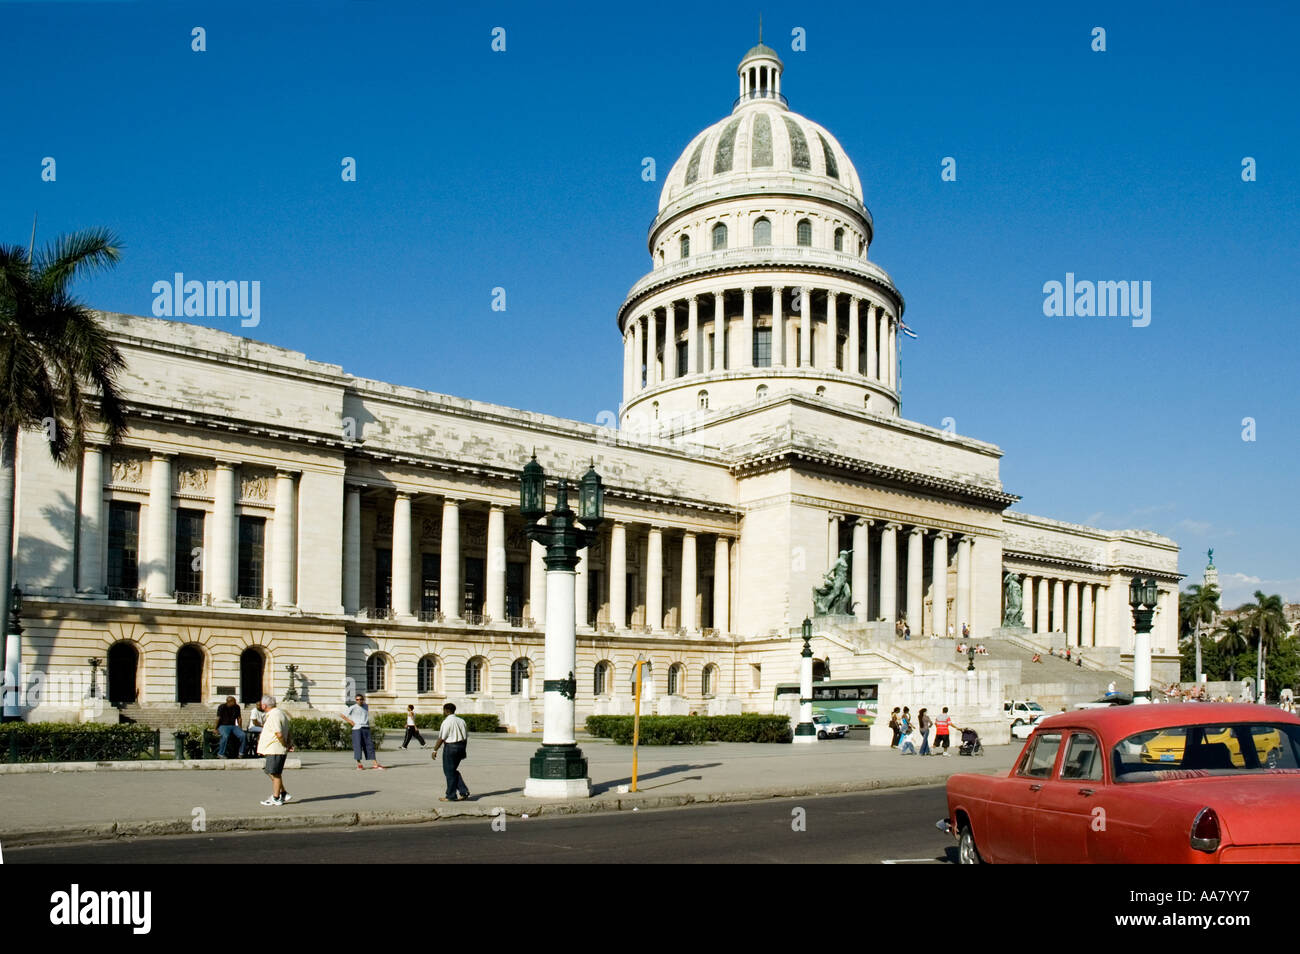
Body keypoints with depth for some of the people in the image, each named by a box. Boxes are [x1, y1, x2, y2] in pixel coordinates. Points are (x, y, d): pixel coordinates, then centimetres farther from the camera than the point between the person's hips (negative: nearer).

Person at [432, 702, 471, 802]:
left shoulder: (447, 722, -12)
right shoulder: (461, 721, 11)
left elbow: (441, 738, -14)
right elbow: (466, 737, 13)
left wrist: (435, 750, -7)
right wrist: (463, 750, 20)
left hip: (451, 747, -8)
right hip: (461, 746, 8)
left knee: (449, 771, 3)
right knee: (453, 770, 18)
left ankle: (451, 796, 8)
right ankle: (464, 791, 11)